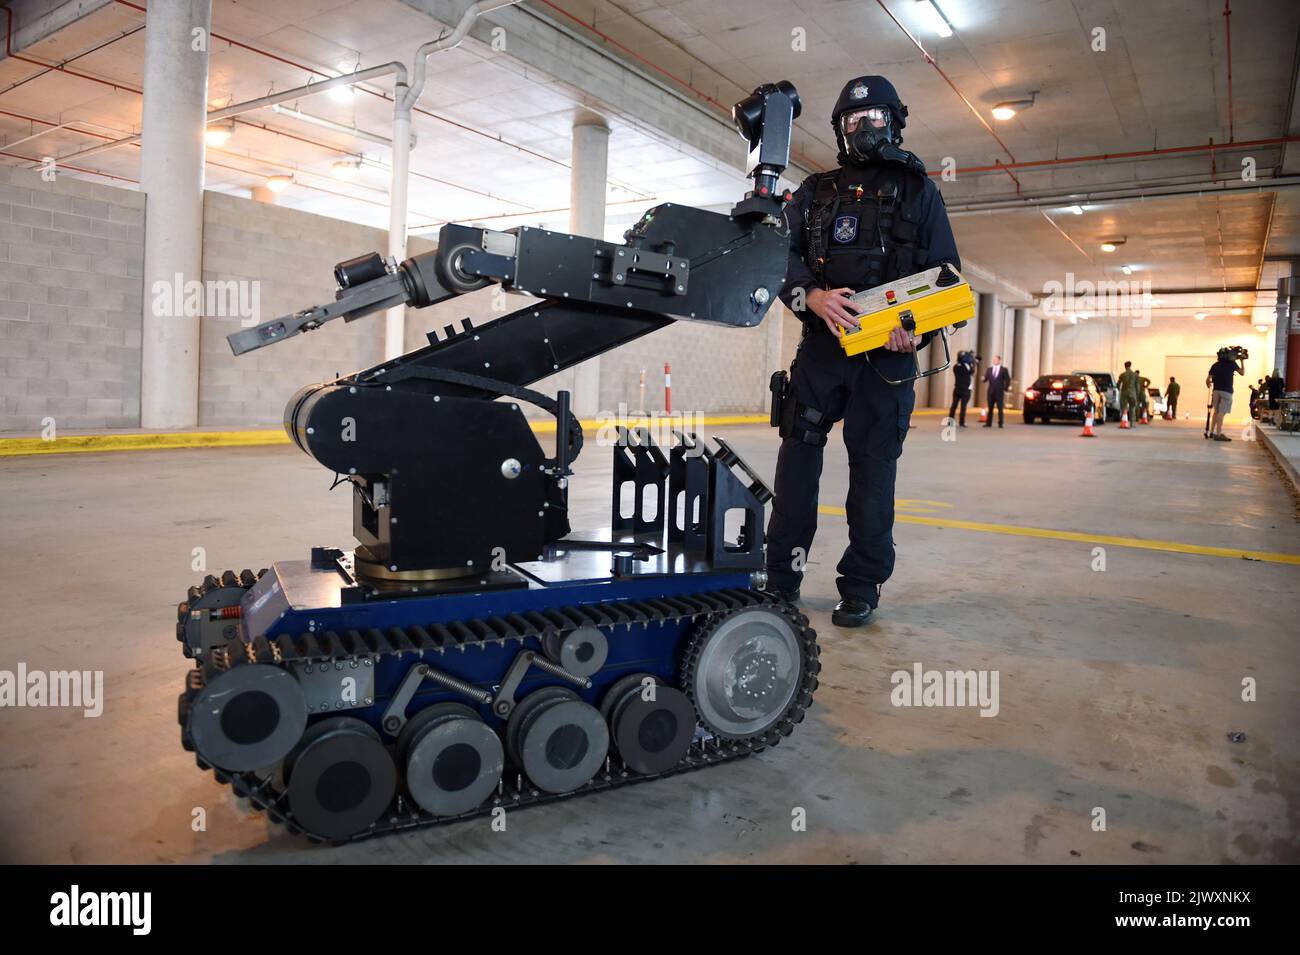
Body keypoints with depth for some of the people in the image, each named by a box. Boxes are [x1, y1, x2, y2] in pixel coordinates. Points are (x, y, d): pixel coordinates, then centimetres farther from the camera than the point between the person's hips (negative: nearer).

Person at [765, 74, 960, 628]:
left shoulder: (918, 192, 13)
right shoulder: (815, 191, 17)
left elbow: (945, 272, 7)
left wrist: (920, 328, -12)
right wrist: (813, 296, -13)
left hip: (887, 352, -2)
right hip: (822, 341, 2)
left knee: (873, 463, -1)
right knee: (798, 453, -2)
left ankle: (861, 586, 8)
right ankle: (782, 578, 7)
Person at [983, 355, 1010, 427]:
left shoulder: (1004, 370, 2)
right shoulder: (989, 369, 11)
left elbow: (1008, 380, 2)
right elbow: (986, 378, 5)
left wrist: (1005, 389, -5)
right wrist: (983, 379, -18)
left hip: (999, 392, -3)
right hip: (991, 392, 3)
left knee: (1000, 408, -2)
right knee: (990, 408, 4)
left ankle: (1000, 423, 2)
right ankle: (988, 423, 8)